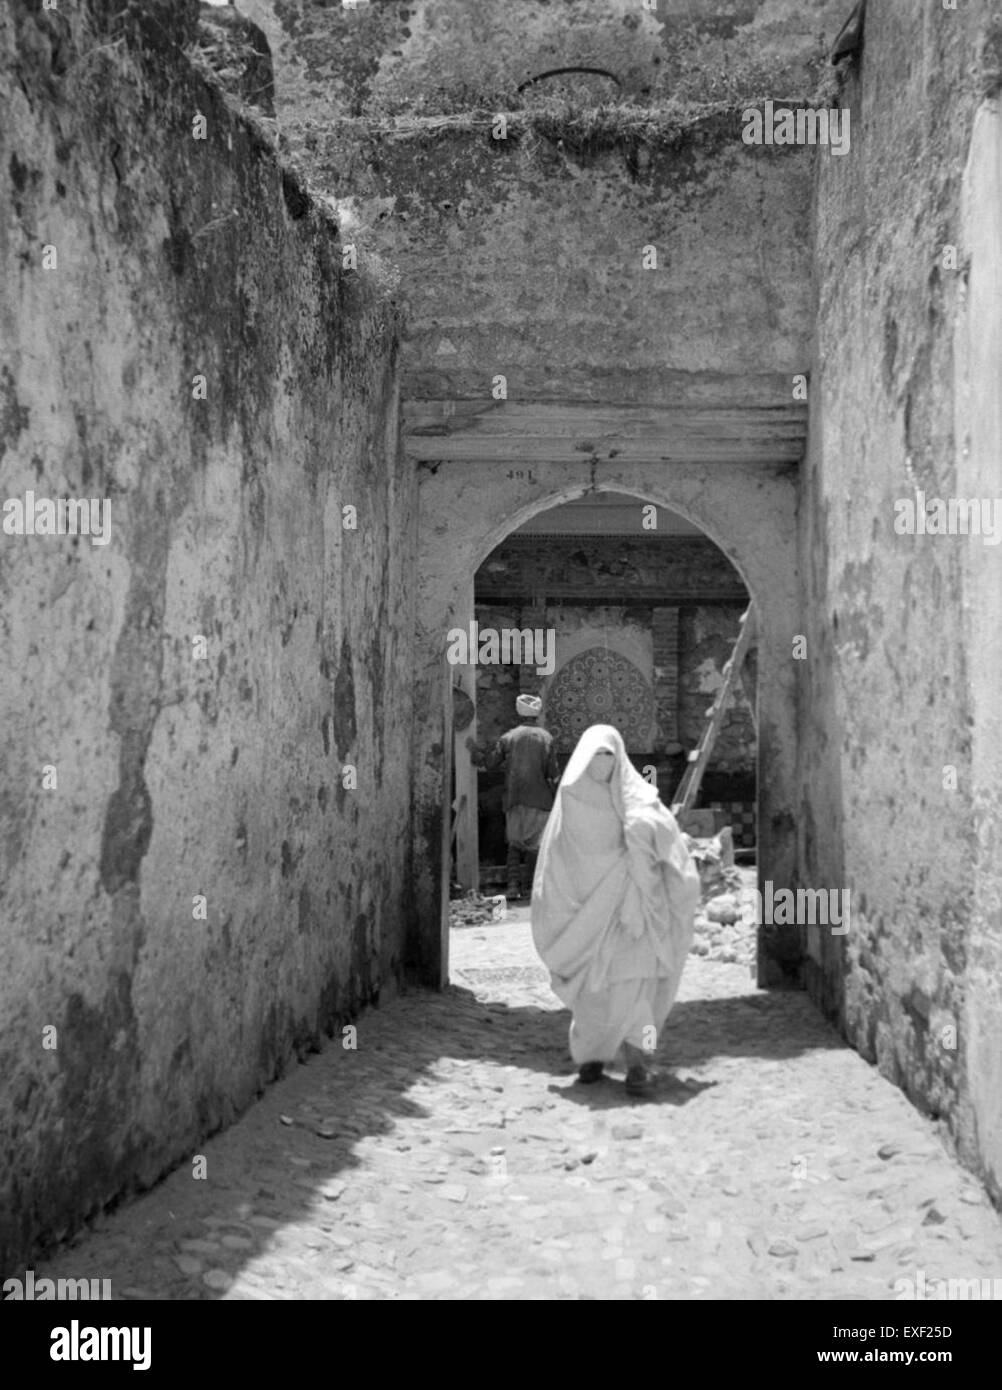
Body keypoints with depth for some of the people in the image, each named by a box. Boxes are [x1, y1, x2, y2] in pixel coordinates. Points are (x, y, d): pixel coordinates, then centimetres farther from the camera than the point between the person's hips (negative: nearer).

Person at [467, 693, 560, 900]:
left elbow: (486, 762, 2)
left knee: (515, 843, 13)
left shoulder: (508, 737, 2)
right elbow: (553, 772, -7)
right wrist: (552, 780, 16)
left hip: (514, 799, 2)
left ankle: (513, 883, 1)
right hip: (539, 798, -2)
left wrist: (473, 749, 19)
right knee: (534, 844, 8)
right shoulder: (545, 737, -2)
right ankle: (526, 886, 4)